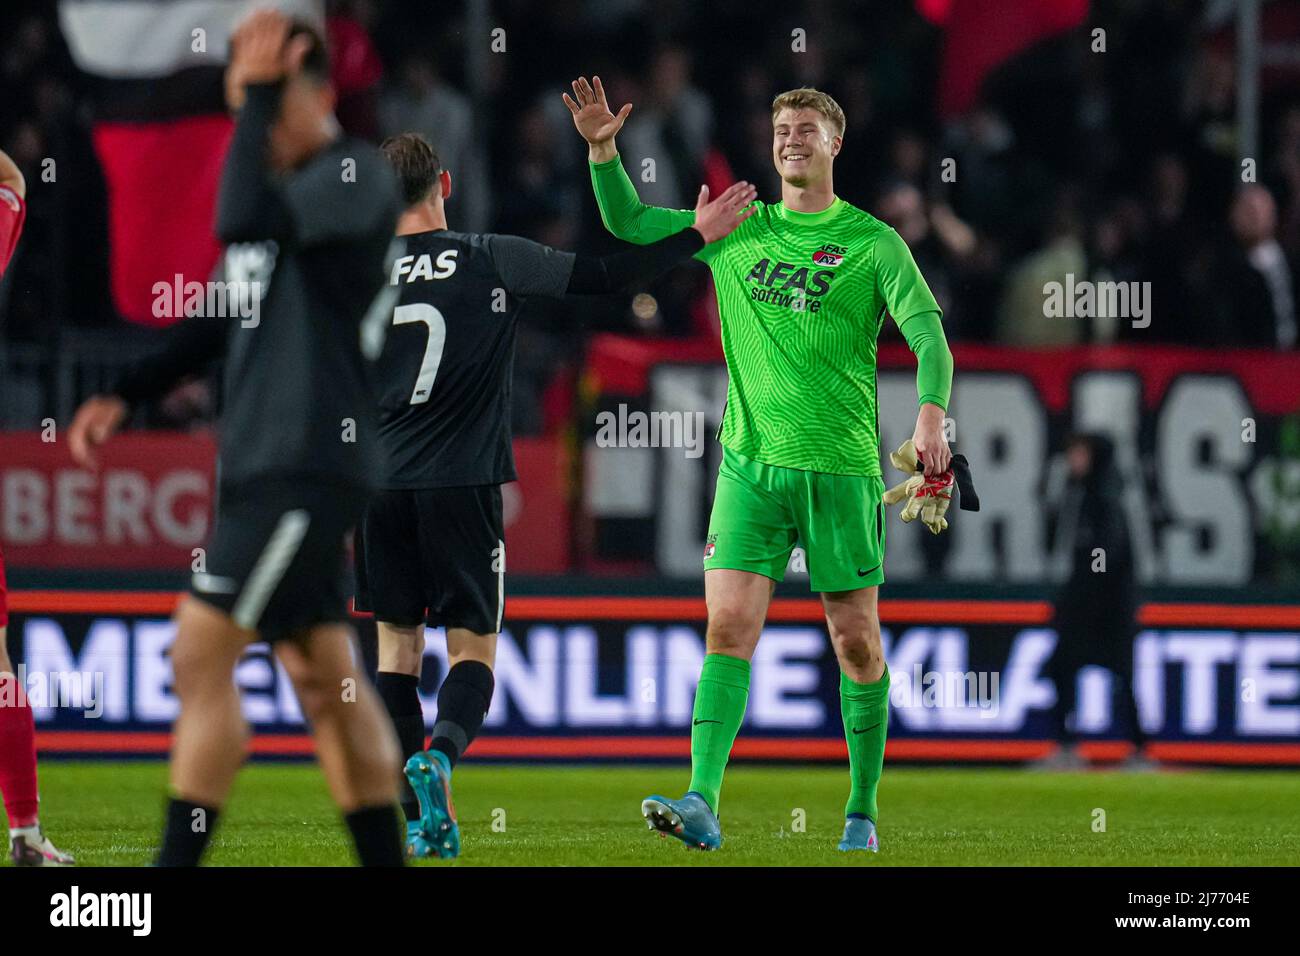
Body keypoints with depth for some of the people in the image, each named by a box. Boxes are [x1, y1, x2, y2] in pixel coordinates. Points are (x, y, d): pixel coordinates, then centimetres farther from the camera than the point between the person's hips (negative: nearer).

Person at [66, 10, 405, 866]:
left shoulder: (358, 176, -10)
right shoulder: (282, 189, 18)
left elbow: (241, 219, -28)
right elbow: (225, 319, 27)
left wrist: (261, 94, -20)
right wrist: (126, 397, 21)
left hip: (309, 467, -9)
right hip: (260, 465, 9)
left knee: (201, 655, -12)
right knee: (321, 676, 9)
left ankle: (178, 860, -11)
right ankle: (387, 864, 12)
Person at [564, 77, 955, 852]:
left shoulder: (873, 242, 1)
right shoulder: (738, 231, 11)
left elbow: (928, 333, -9)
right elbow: (628, 221, 19)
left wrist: (931, 414, -26)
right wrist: (604, 150, 3)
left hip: (841, 467, -2)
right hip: (751, 462, 2)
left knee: (857, 643, 2)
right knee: (729, 627, -10)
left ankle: (863, 813, 14)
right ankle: (703, 804, -18)